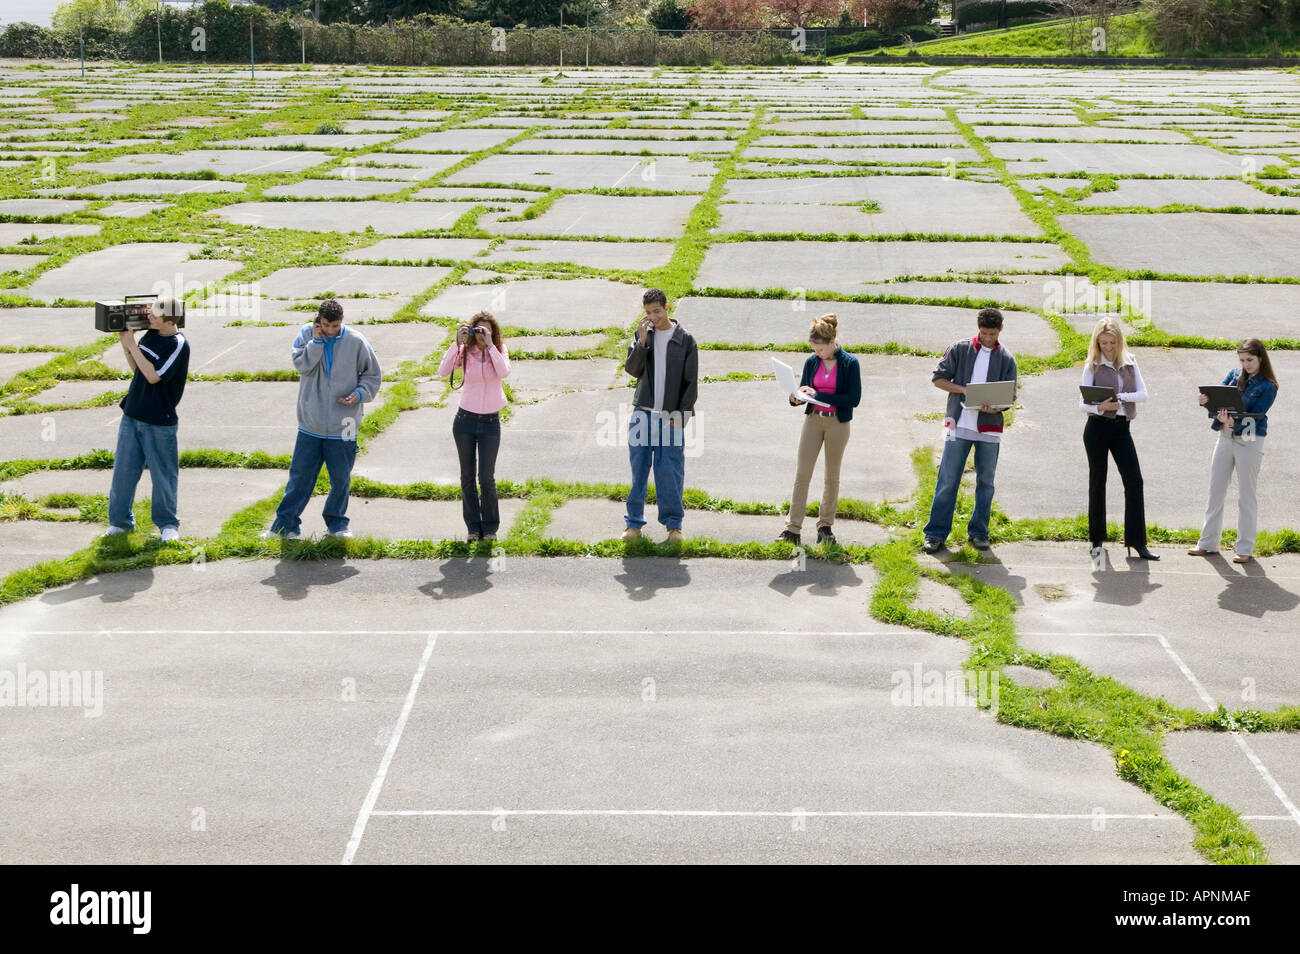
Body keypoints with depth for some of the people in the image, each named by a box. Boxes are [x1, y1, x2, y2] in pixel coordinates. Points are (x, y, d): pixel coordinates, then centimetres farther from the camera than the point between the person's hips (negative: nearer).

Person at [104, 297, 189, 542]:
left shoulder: (179, 345, -15)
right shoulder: (150, 334, 6)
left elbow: (153, 375, -21)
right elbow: (136, 369, 15)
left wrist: (132, 345, -17)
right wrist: (125, 344, 0)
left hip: (159, 421, -7)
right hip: (132, 415, 7)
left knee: (163, 474, 4)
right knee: (123, 469, 8)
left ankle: (167, 524, 19)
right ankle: (120, 520, 20)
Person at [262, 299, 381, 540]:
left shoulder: (356, 342, -4)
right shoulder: (306, 334, 0)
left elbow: (372, 375, 5)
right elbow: (302, 365, -13)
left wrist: (360, 394, -12)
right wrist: (317, 340, -17)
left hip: (342, 426, 0)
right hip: (311, 423, 1)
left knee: (341, 478, 8)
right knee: (300, 475, 5)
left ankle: (337, 523, 24)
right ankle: (286, 523, 14)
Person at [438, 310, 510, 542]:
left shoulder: (499, 351, 0)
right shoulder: (465, 352, -1)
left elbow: (504, 373, -20)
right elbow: (443, 370, -17)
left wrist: (490, 345, -20)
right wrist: (458, 343, -20)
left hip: (490, 421, -1)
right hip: (465, 419, 1)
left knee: (487, 477, -5)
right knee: (467, 477, 6)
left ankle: (490, 527, 11)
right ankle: (473, 527, 18)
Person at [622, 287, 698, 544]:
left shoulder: (685, 340, 1)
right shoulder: (642, 335, 8)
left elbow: (691, 382, 0)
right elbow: (632, 370, -3)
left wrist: (680, 415, -7)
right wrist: (642, 340, -12)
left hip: (670, 417, -2)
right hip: (642, 414, 2)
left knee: (670, 472, -1)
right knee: (638, 470, 3)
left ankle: (673, 523, 9)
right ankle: (634, 522, 11)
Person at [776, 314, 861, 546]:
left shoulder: (850, 363, -8)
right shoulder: (811, 362, 3)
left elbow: (854, 399, -14)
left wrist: (819, 395, -18)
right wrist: (796, 398, -14)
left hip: (837, 423, -3)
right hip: (813, 420, 3)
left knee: (832, 477, 8)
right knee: (802, 474, -3)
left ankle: (826, 526, 20)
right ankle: (793, 528, -2)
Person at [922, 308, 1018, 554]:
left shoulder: (1006, 359, 6)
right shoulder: (959, 349, 2)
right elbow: (938, 378, 1)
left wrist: (994, 407, -18)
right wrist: (964, 390, -14)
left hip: (989, 428, 2)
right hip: (959, 425, -2)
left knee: (985, 482, 8)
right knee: (947, 481, -2)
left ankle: (978, 532, 19)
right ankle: (936, 532, 4)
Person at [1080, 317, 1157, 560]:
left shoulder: (1130, 363, 8)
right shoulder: (1092, 365, 0)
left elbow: (1143, 394, 1)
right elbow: (1083, 402, -5)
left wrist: (1121, 397, -17)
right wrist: (1100, 407, -26)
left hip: (1121, 428, 2)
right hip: (1097, 428, -2)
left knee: (1134, 481, -6)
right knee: (1097, 482, 5)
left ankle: (1136, 540, -2)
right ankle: (1097, 539, 14)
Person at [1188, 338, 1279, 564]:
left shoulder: (1267, 387, -8)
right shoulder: (1235, 374, 6)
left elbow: (1255, 415, -16)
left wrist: (1233, 422, -32)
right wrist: (1207, 399, -17)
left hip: (1249, 441, -5)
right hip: (1225, 437, 5)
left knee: (1246, 496, 3)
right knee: (1215, 492, 10)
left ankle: (1245, 548, 11)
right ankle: (1208, 543, 20)